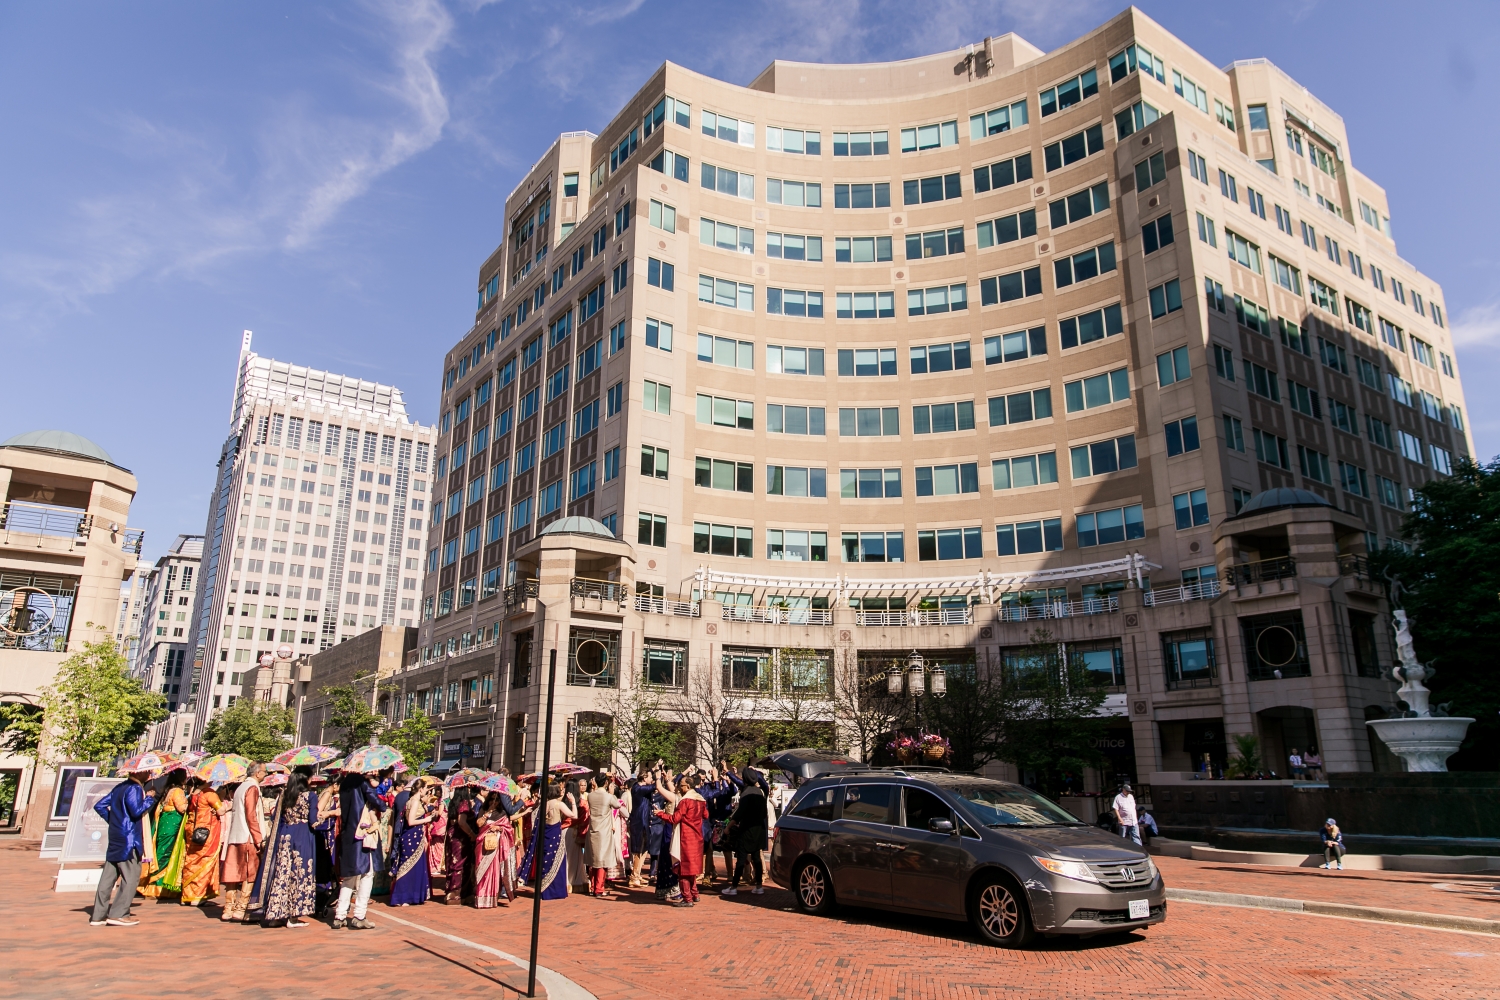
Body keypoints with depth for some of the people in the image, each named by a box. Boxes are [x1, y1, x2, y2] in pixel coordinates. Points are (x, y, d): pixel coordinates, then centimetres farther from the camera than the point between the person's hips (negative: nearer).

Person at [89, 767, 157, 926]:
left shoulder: (119, 787, 15)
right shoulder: (134, 789, -13)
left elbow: (99, 805, 18)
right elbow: (136, 811, -22)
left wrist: (111, 819, 18)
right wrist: (149, 799, -8)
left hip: (115, 840, 9)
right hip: (128, 840, -9)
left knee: (108, 876, 9)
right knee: (131, 876, -3)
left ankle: (99, 915, 12)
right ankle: (118, 914, -5)